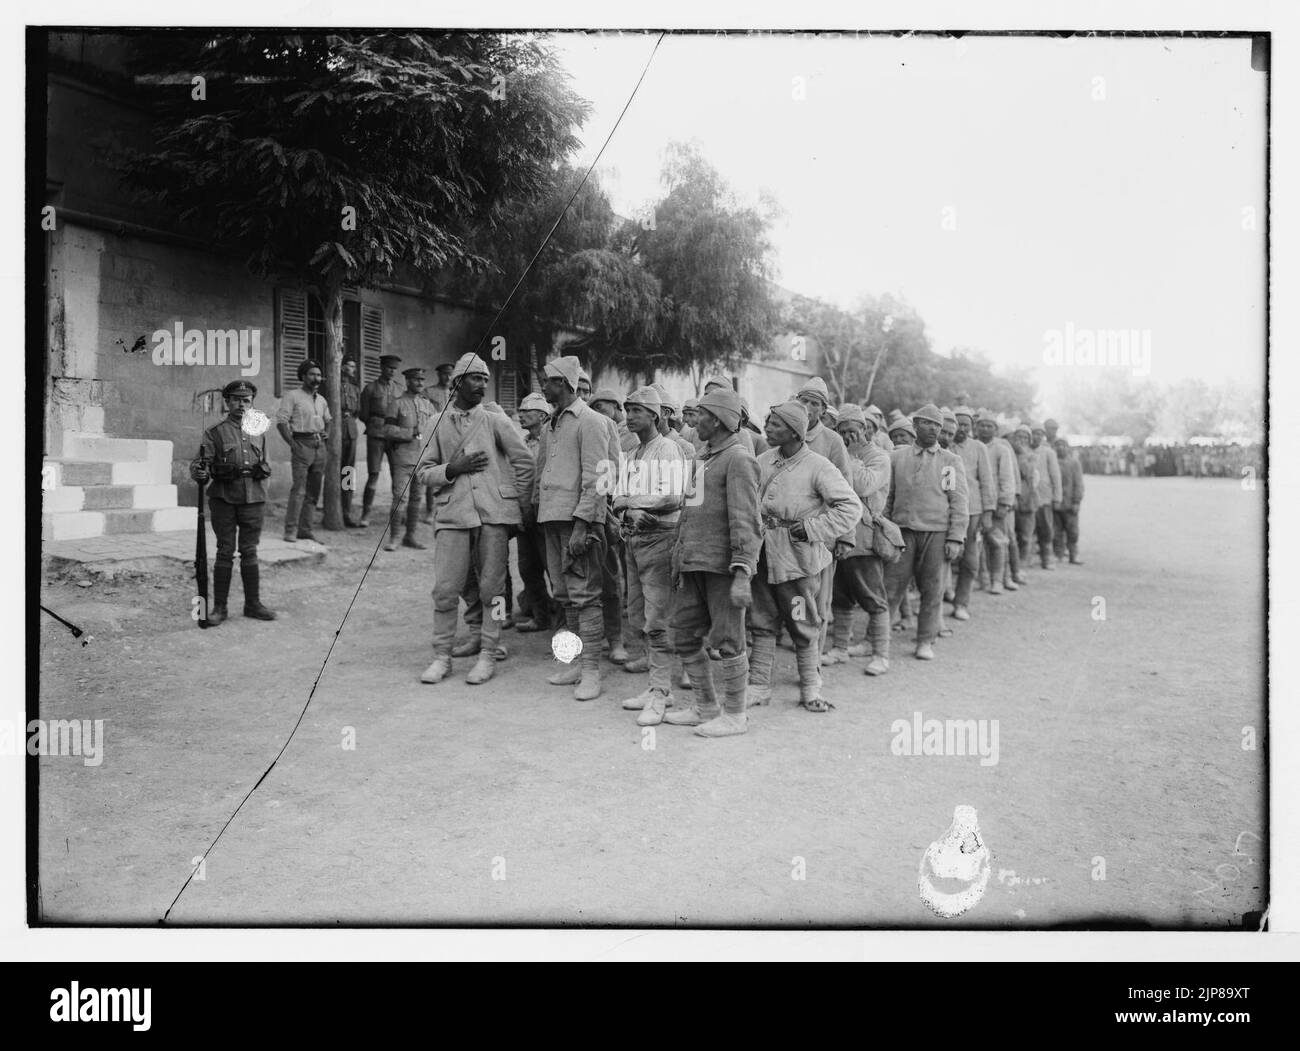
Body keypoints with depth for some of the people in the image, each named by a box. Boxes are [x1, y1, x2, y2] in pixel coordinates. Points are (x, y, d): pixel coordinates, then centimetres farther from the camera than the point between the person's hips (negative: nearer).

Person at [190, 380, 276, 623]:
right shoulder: (214, 432, 1)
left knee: (249, 552, 8)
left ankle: (253, 604, 15)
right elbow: (200, 464, -5)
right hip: (224, 499, -3)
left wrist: (262, 471, 9)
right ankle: (219, 607, 7)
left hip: (253, 499, 3)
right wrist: (199, 472, -26)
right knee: (225, 553, 0)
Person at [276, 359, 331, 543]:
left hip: (319, 445, 7)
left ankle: (305, 529, 13)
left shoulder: (321, 400, 18)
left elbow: (328, 419, 33)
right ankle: (290, 530, -12)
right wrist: (292, 444, -15)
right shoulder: (292, 396, -2)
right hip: (302, 444, -7)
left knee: (313, 489, 7)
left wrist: (326, 432, 12)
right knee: (299, 488, -14)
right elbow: (281, 421, -8)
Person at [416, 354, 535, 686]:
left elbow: (524, 460, 10)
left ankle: (488, 655, 13)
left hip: (494, 512, -1)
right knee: (445, 589, -2)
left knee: (492, 587, 2)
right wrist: (453, 468, -6)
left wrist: (520, 503, 8)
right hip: (453, 514, 1)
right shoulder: (440, 425, 12)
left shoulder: (495, 421, 8)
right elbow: (422, 472, 11)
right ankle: (442, 656, 12)